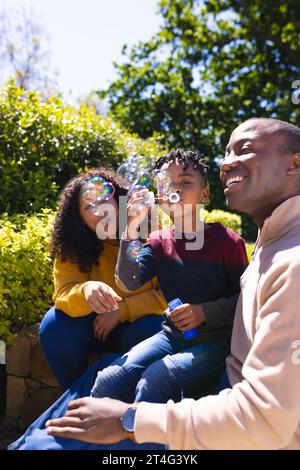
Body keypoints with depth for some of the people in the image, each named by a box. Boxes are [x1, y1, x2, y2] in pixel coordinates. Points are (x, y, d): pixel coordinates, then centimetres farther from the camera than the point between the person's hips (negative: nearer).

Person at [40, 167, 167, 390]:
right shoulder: (71, 247, -12)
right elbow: (63, 294, -20)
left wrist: (121, 310, -24)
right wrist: (85, 291, -44)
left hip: (140, 322, -2)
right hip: (96, 325, 3)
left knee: (148, 330, -33)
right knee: (55, 327, -23)